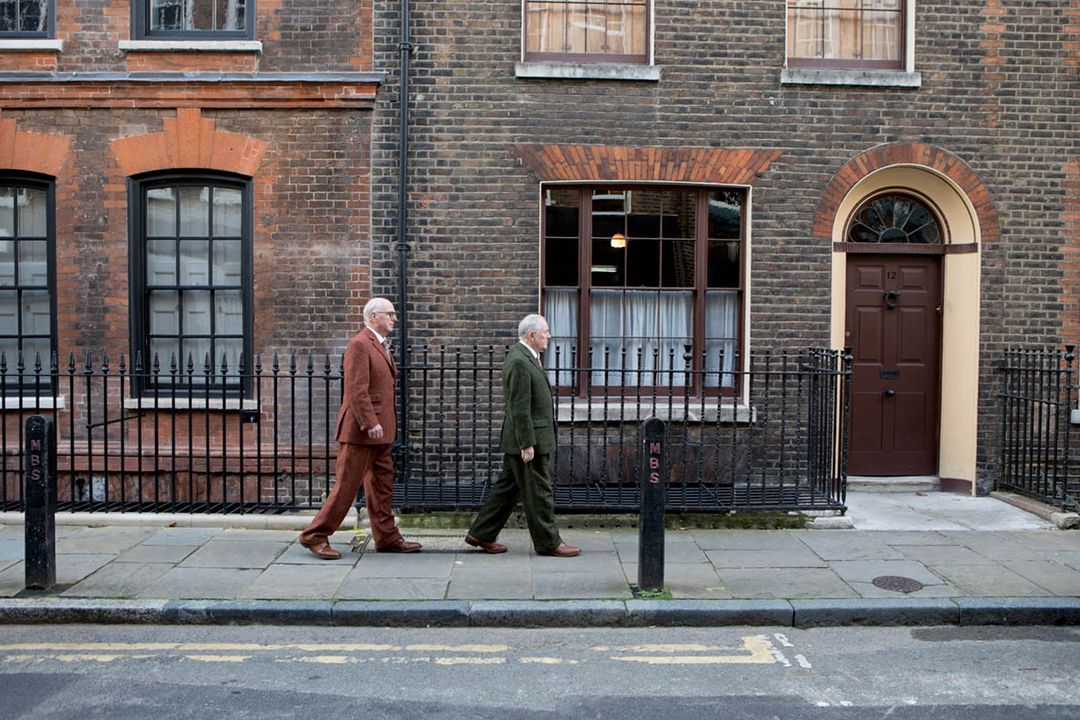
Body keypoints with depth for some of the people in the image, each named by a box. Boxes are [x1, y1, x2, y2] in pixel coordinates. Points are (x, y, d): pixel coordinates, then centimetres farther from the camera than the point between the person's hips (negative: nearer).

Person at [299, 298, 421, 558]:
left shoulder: (381, 345, 17)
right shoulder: (360, 344, -14)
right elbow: (356, 390, -21)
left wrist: (385, 423, 15)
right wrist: (371, 423, -24)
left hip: (379, 429, 10)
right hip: (361, 429, -10)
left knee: (382, 484, 13)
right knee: (347, 483, -4)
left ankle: (387, 537, 21)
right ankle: (315, 536, 6)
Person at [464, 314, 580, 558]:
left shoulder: (527, 357, 14)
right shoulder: (519, 362, -19)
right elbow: (519, 408, -22)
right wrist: (527, 444, -21)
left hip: (527, 439, 10)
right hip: (527, 440, -10)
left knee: (508, 487, 14)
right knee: (538, 492, 1)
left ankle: (481, 535, 21)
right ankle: (548, 542, 12)